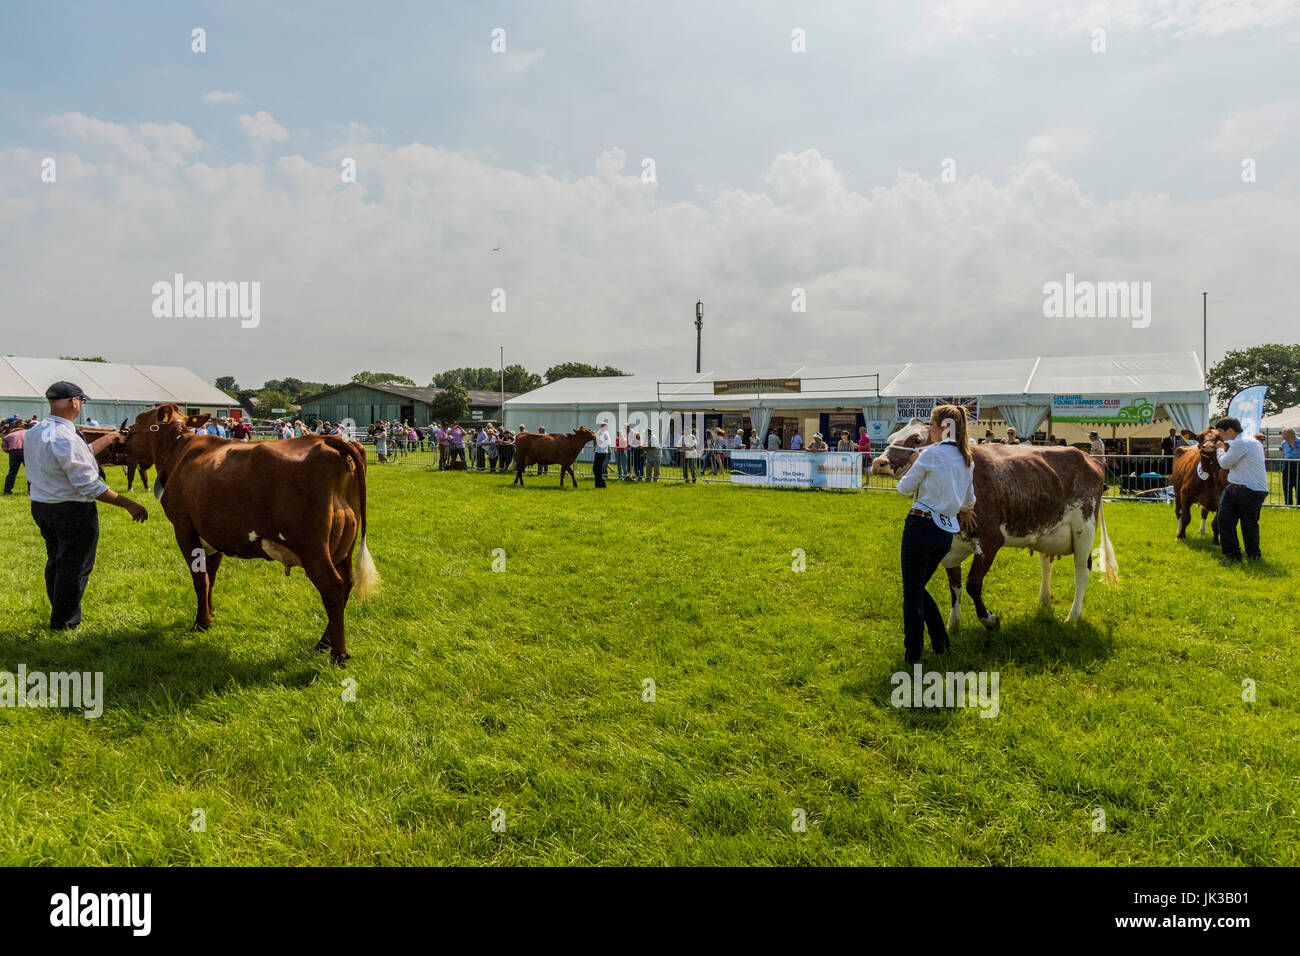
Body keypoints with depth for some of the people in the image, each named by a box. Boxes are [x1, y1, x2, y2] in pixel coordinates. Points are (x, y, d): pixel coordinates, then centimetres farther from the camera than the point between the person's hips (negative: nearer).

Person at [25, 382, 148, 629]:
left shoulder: (33, 433, 6)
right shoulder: (66, 439, -24)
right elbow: (88, 485, -25)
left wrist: (108, 439, 26)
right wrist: (128, 504, -23)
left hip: (40, 506, 9)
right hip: (73, 510, -9)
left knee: (55, 561, 21)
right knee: (75, 566, 3)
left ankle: (58, 614, 35)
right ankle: (64, 622, 12)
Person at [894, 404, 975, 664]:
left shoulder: (931, 453, -12)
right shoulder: (967, 458, 10)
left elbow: (904, 488, -4)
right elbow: (969, 499, 23)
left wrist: (914, 464, 12)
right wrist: (963, 512, 44)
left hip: (922, 525, -7)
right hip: (947, 532, 7)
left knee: (912, 593, 3)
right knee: (919, 588, 22)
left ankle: (913, 655, 8)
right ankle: (940, 642, 25)